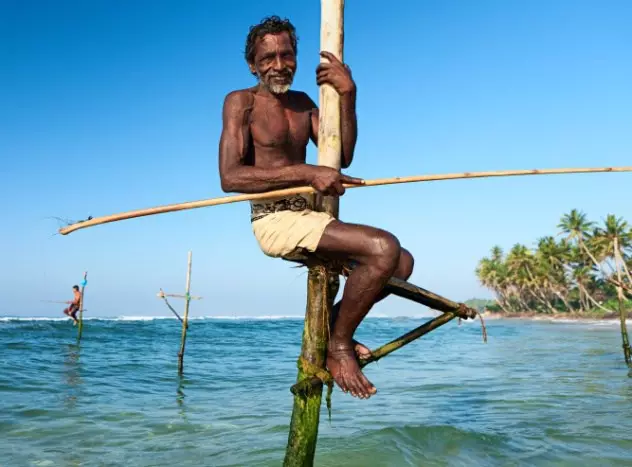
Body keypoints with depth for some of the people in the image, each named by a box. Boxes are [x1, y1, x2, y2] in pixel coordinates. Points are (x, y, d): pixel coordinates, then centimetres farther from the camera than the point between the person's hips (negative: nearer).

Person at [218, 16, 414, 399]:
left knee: (402, 263, 4)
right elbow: (230, 177, -19)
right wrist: (306, 173, -24)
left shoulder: (302, 102, 16)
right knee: (384, 248, -26)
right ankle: (338, 345, -6)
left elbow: (342, 157, 6)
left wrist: (348, 95, -5)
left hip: (308, 217, 8)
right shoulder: (241, 102, -5)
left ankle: (331, 327, 13)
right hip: (274, 222, -8)